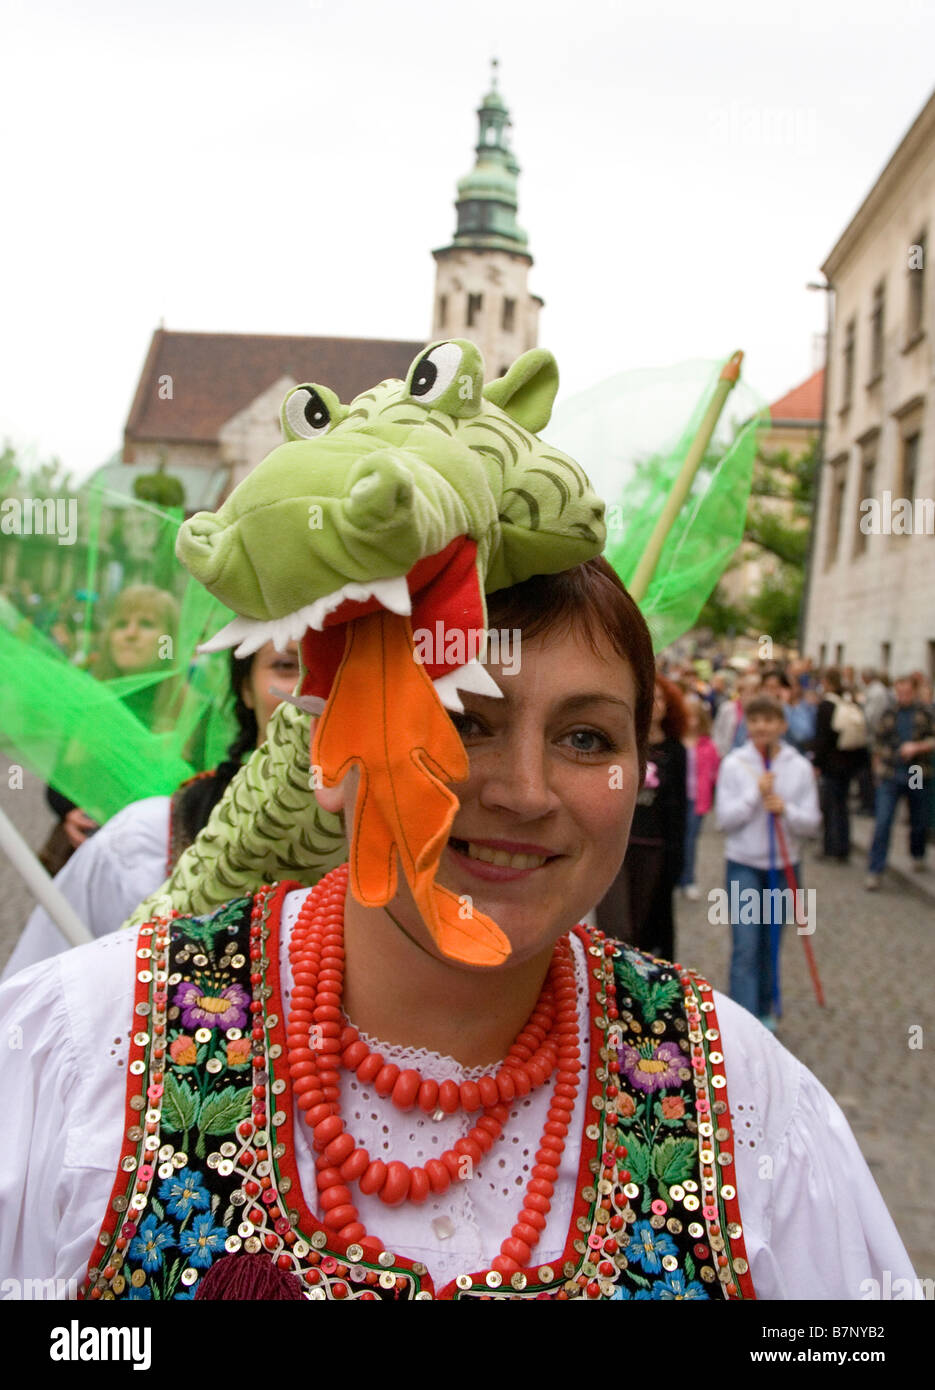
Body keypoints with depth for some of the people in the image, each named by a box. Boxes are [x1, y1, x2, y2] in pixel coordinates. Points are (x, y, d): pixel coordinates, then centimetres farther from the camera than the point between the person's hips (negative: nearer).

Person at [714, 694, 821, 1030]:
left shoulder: (799, 767, -1)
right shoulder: (734, 764, -5)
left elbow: (811, 822, -2)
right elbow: (724, 819, -8)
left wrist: (785, 810, -20)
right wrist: (756, 793, -17)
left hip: (785, 865, 2)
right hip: (744, 865, -2)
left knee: (770, 945, 13)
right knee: (745, 948, -9)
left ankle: (764, 1011, 30)